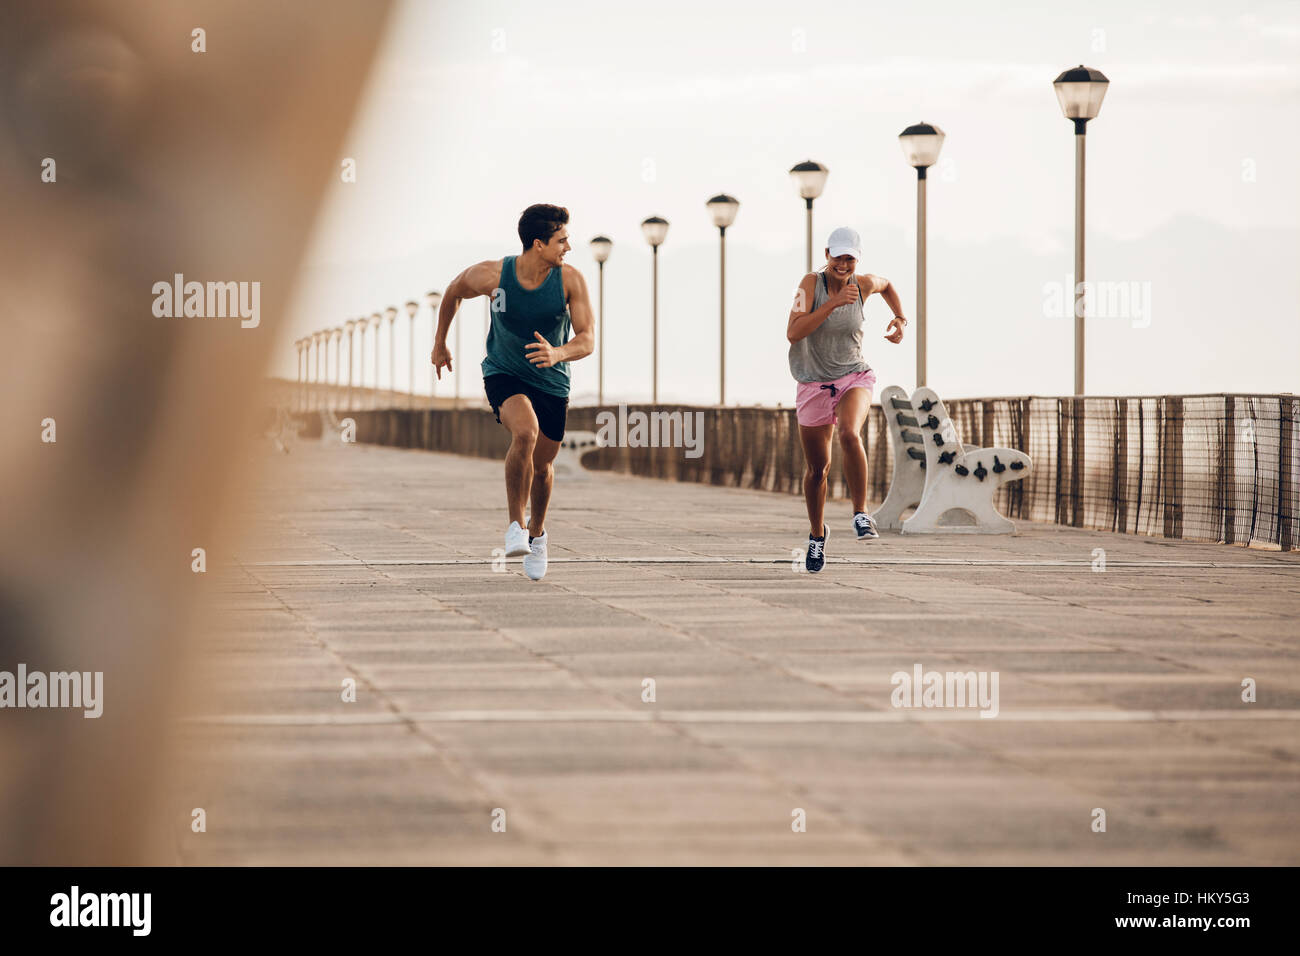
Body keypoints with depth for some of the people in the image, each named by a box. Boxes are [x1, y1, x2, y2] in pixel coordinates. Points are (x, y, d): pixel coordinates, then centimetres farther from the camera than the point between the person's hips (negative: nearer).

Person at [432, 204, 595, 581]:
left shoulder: (570, 280, -18)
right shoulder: (492, 275, -20)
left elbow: (587, 340, -19)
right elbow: (454, 292, 2)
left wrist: (557, 354, -41)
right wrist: (440, 343, 14)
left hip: (551, 381, 2)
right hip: (504, 374, -2)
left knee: (542, 466, 13)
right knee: (525, 432, -31)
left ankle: (537, 531, 43)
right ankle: (515, 525, -18)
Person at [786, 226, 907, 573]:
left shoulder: (864, 285, -4)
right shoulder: (812, 283, -13)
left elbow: (887, 285, 23)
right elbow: (793, 333, -27)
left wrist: (900, 319, 9)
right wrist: (833, 302, -31)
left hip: (855, 378, 1)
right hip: (814, 384, -1)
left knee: (849, 434, -32)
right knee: (818, 467, 8)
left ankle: (861, 515, -22)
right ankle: (817, 535, 32)